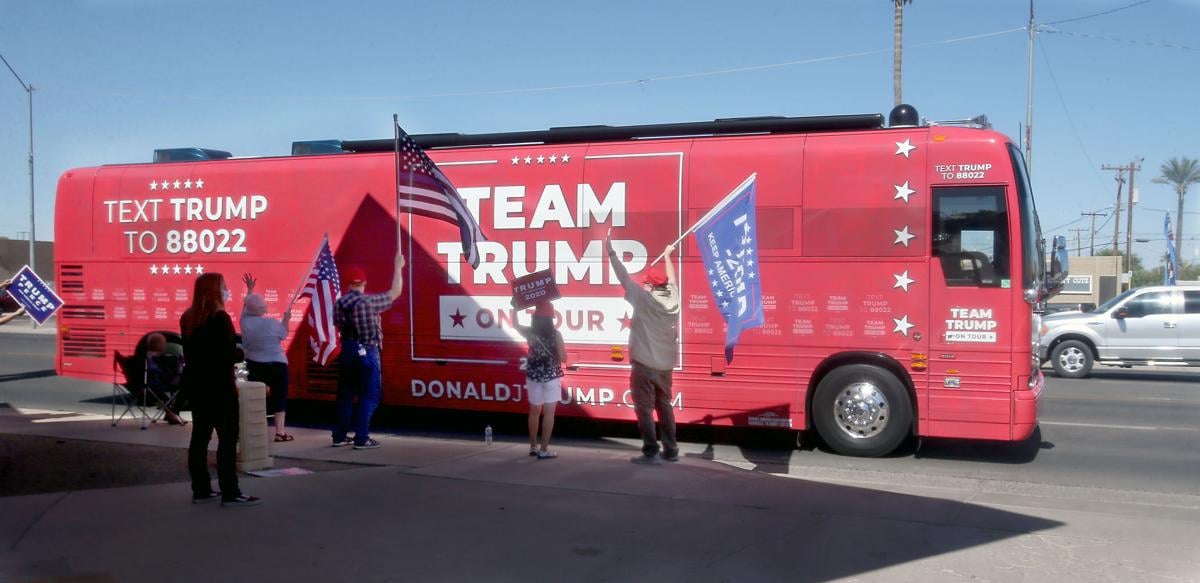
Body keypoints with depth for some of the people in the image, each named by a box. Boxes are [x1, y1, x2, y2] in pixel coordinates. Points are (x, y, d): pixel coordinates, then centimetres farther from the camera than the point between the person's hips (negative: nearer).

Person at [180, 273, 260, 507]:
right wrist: (241, 352, -1)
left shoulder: (188, 318, 10)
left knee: (200, 436, 11)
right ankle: (230, 493, -6)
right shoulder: (220, 318, -16)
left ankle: (201, 489, 16)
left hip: (196, 383, 9)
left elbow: (190, 350, 16)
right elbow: (230, 355, -19)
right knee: (228, 437, -5)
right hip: (218, 385, -9)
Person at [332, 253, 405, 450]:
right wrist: (398, 267, 4)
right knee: (369, 396, 0)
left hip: (347, 351, 6)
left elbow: (340, 328, 12)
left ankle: (339, 436, 18)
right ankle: (361, 439, -3)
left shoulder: (338, 304, 2)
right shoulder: (370, 301, -15)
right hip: (367, 352, -6)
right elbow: (395, 293, -6)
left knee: (345, 395, 13)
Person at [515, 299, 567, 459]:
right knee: (549, 412, 0)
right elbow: (563, 358, -10)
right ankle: (544, 450, -1)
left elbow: (516, 324, 17)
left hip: (533, 376, 4)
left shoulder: (529, 332, -4)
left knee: (534, 411, 16)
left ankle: (533, 447, 24)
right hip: (551, 376, -4)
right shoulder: (555, 334, -12)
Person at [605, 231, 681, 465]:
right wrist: (667, 256, 39)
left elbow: (624, 277, -9)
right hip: (665, 365, 6)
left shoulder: (644, 299, -11)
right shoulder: (672, 299, 4)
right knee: (664, 406, 14)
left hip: (644, 365, -6)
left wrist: (610, 251, -2)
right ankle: (671, 450, 18)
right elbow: (671, 280, 22)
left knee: (644, 408, -3)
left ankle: (651, 452, -5)